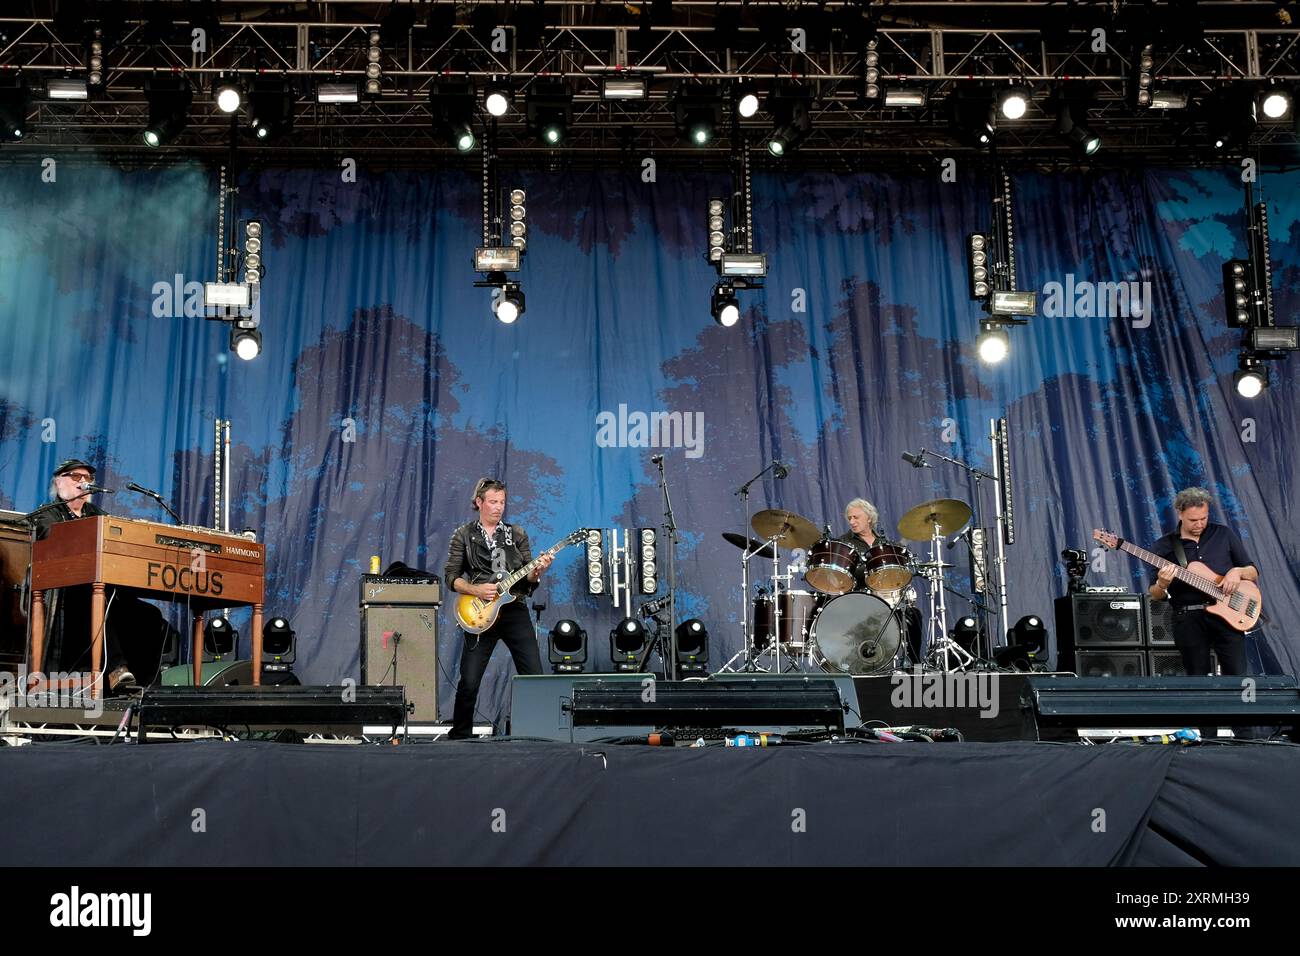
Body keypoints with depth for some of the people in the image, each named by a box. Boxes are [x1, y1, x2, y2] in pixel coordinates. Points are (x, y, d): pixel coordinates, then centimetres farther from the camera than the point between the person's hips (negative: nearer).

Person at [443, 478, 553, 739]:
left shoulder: (517, 534, 12)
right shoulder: (463, 536, 6)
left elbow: (527, 577, 9)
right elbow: (451, 576, 2)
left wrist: (538, 570, -13)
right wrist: (476, 590, -14)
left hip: (515, 611, 2)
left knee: (534, 675, -4)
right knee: (469, 682, -4)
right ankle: (460, 735, 13)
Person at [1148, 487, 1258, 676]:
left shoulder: (1224, 534, 9)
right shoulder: (1163, 547, 6)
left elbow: (1253, 573, 14)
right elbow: (1155, 596, 8)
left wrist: (1237, 571, -8)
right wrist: (1162, 585, -16)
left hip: (1226, 612, 0)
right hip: (1189, 619, 0)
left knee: (1237, 673, -10)